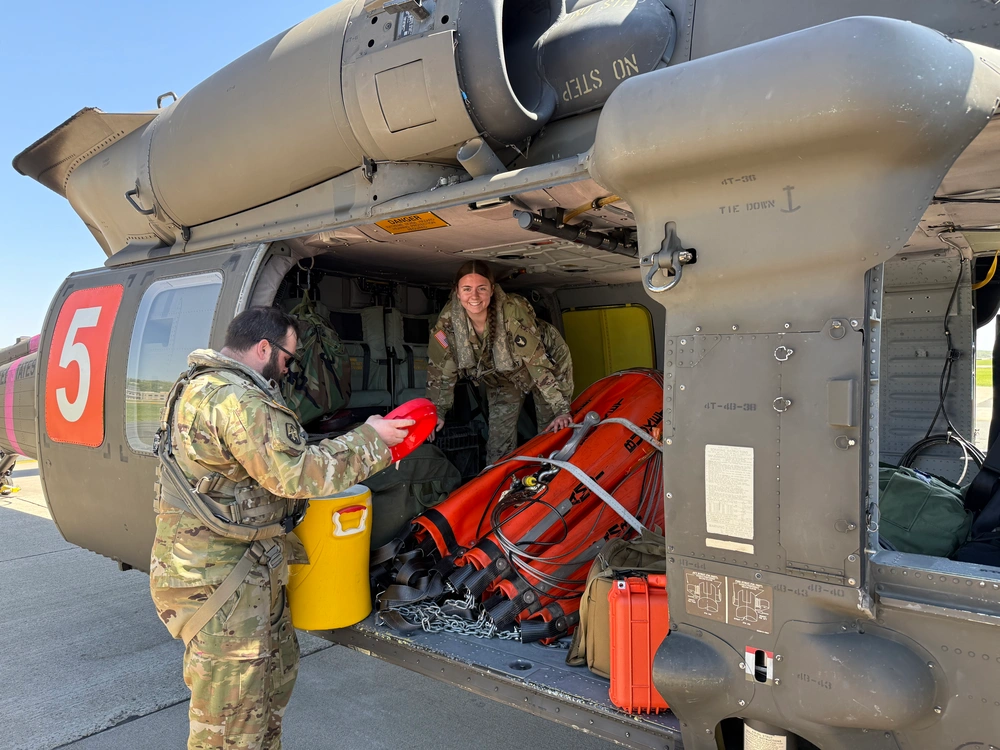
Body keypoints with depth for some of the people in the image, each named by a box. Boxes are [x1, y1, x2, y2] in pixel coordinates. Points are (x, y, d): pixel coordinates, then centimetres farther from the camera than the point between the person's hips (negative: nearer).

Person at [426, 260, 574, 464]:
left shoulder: (513, 312, -37)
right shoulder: (448, 321, -25)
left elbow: (539, 363, -33)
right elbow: (442, 370, -10)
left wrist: (561, 409, -32)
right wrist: (437, 411, -5)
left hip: (548, 358, -3)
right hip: (501, 378, 4)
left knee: (553, 432, -2)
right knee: (499, 440, 2)